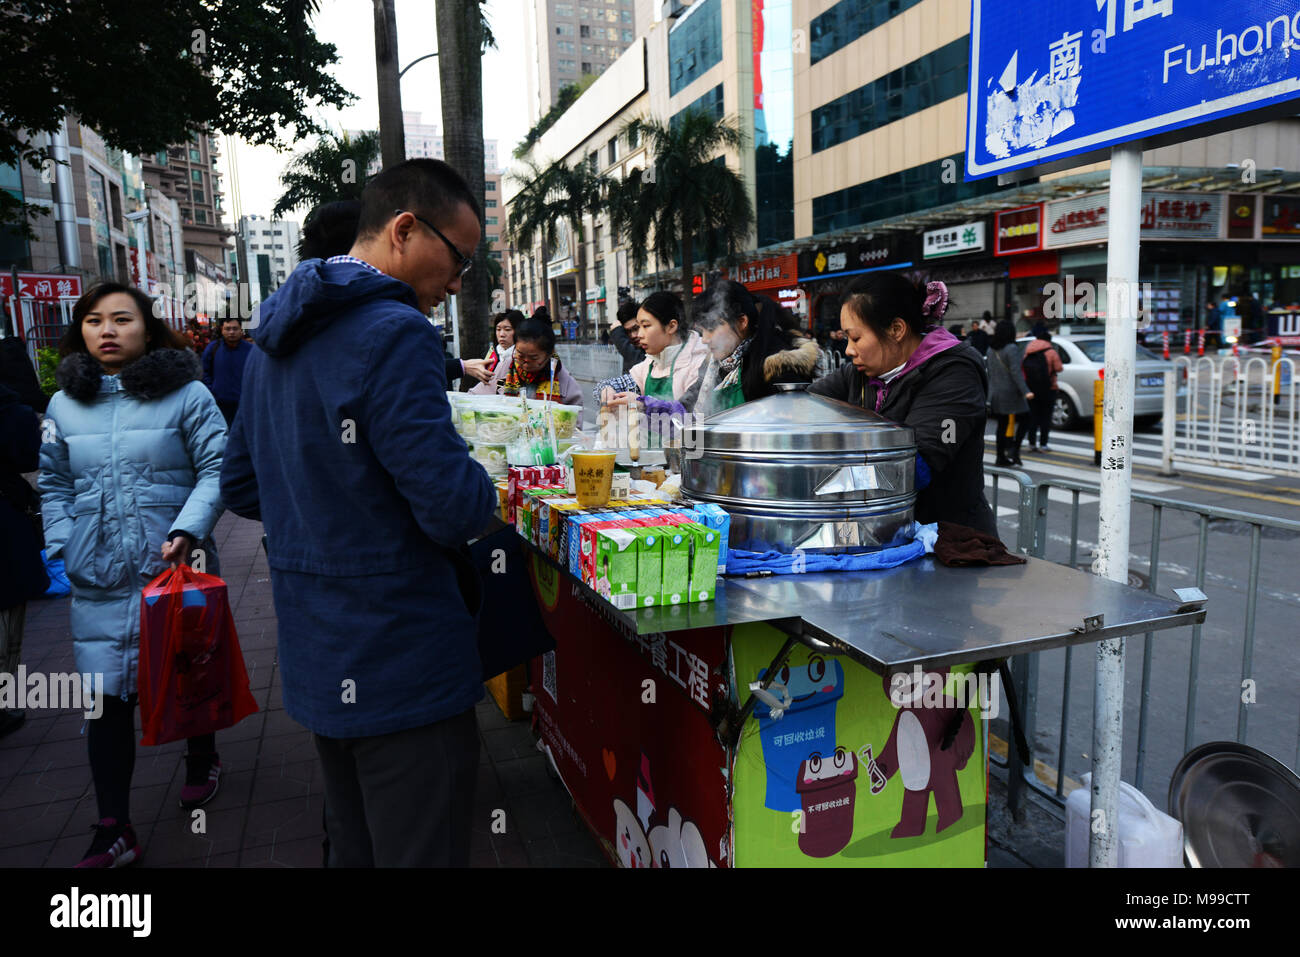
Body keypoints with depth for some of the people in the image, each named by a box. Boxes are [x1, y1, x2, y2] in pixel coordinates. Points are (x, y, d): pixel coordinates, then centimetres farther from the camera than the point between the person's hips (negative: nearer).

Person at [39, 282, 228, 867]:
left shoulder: (185, 393, -6)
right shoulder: (64, 403, 8)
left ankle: (202, 760, 44)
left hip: (176, 568, -3)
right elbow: (53, 485, 14)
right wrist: (61, 551, 3)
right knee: (105, 697, 2)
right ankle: (114, 832, 13)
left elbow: (217, 467, -8)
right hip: (98, 579, 3)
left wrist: (188, 529, -21)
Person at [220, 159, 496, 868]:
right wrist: (485, 490, -2)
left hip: (315, 658, 9)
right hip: (402, 666, -9)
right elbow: (455, 509, -23)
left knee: (354, 846, 23)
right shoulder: (395, 333, -19)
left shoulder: (278, 334, 10)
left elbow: (241, 488, 17)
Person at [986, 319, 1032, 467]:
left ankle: (1001, 457, 12)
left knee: (1002, 425, 11)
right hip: (1011, 393, -7)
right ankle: (1014, 449, -9)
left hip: (996, 394, 7)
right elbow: (1016, 372, -20)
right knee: (1024, 420, 5)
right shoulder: (1011, 349, -13)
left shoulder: (991, 349, 9)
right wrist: (1025, 391, -23)